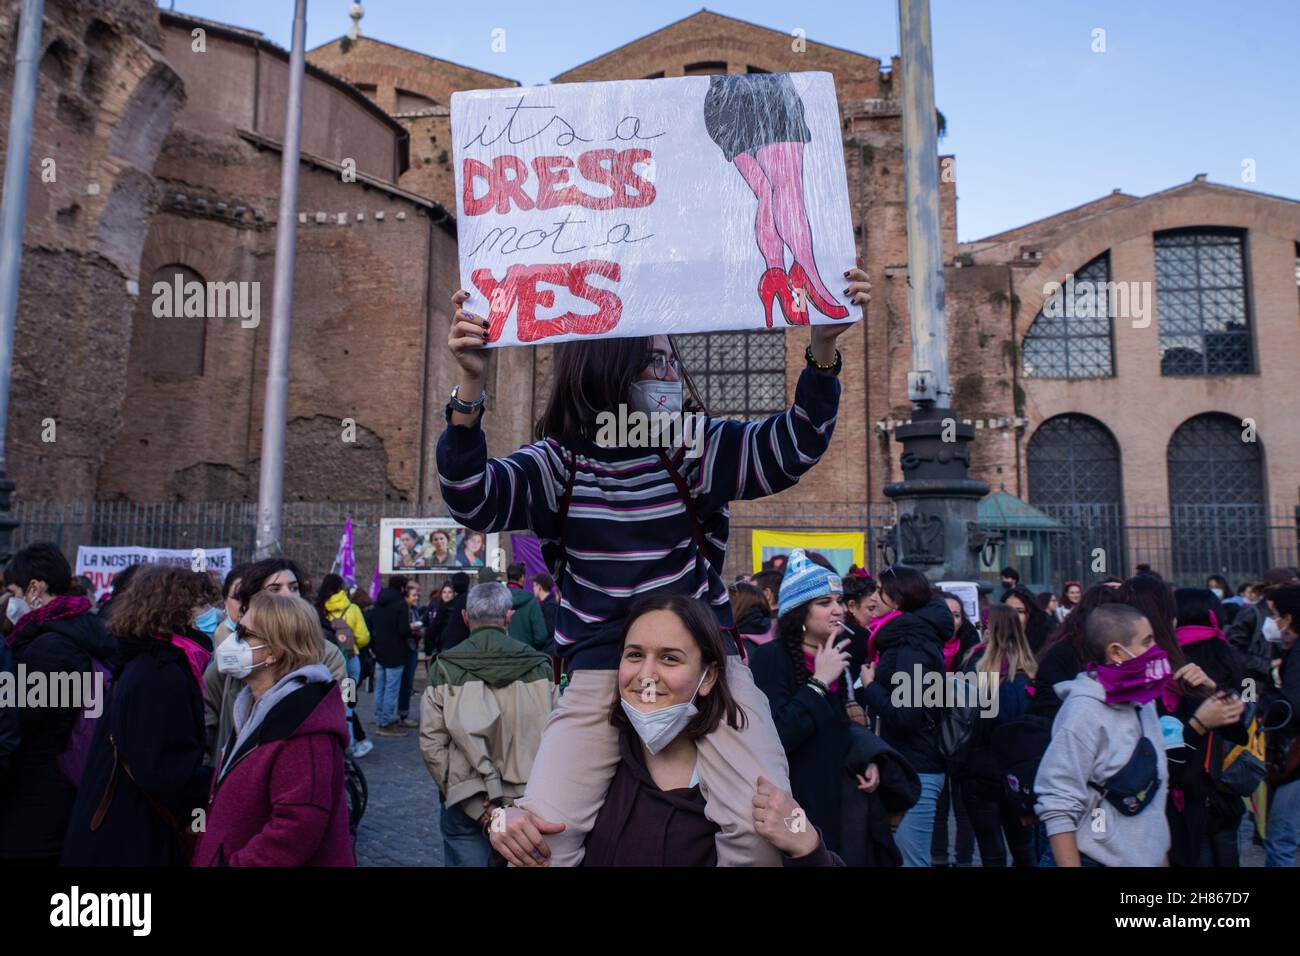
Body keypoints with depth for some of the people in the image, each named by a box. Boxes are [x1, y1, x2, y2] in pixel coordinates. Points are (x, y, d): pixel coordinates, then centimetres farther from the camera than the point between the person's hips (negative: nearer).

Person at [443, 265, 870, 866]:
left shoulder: (698, 448, 4)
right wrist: (471, 386, -25)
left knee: (763, 827, -15)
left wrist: (823, 347, -18)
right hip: (600, 672, 0)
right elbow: (472, 500, -13)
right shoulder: (561, 460, 1)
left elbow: (794, 445, -4)